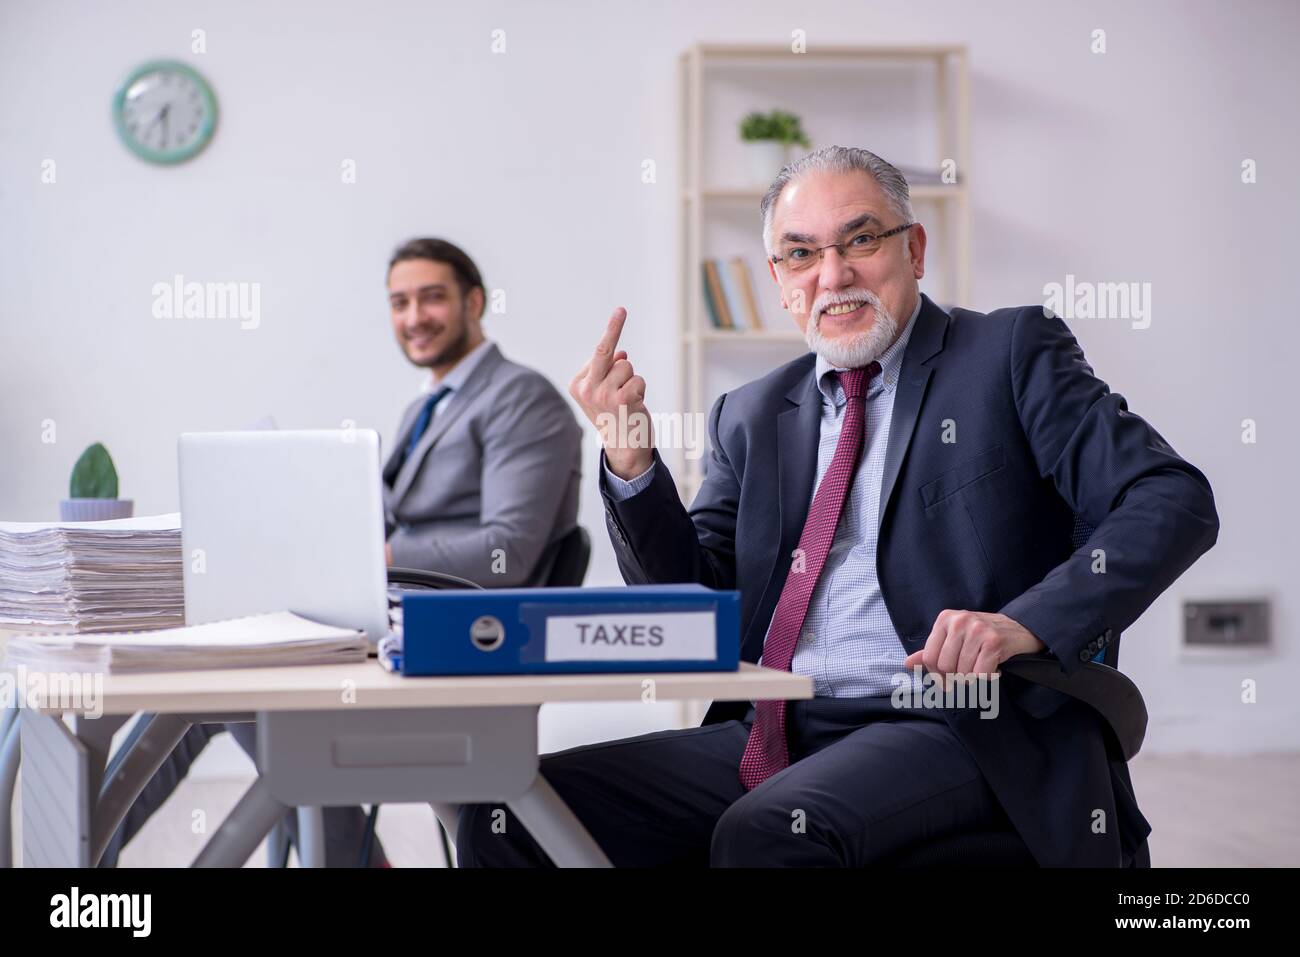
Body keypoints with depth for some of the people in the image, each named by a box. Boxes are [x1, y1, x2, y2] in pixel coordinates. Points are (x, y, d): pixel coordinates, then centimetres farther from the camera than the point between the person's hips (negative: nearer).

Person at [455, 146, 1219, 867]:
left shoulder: (1013, 354, 5)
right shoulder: (753, 417, 19)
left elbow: (1175, 501, -6)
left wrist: (1027, 624, -21)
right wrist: (631, 457, -1)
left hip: (960, 728, -4)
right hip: (774, 736, 5)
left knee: (769, 829, -35)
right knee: (510, 813, -14)